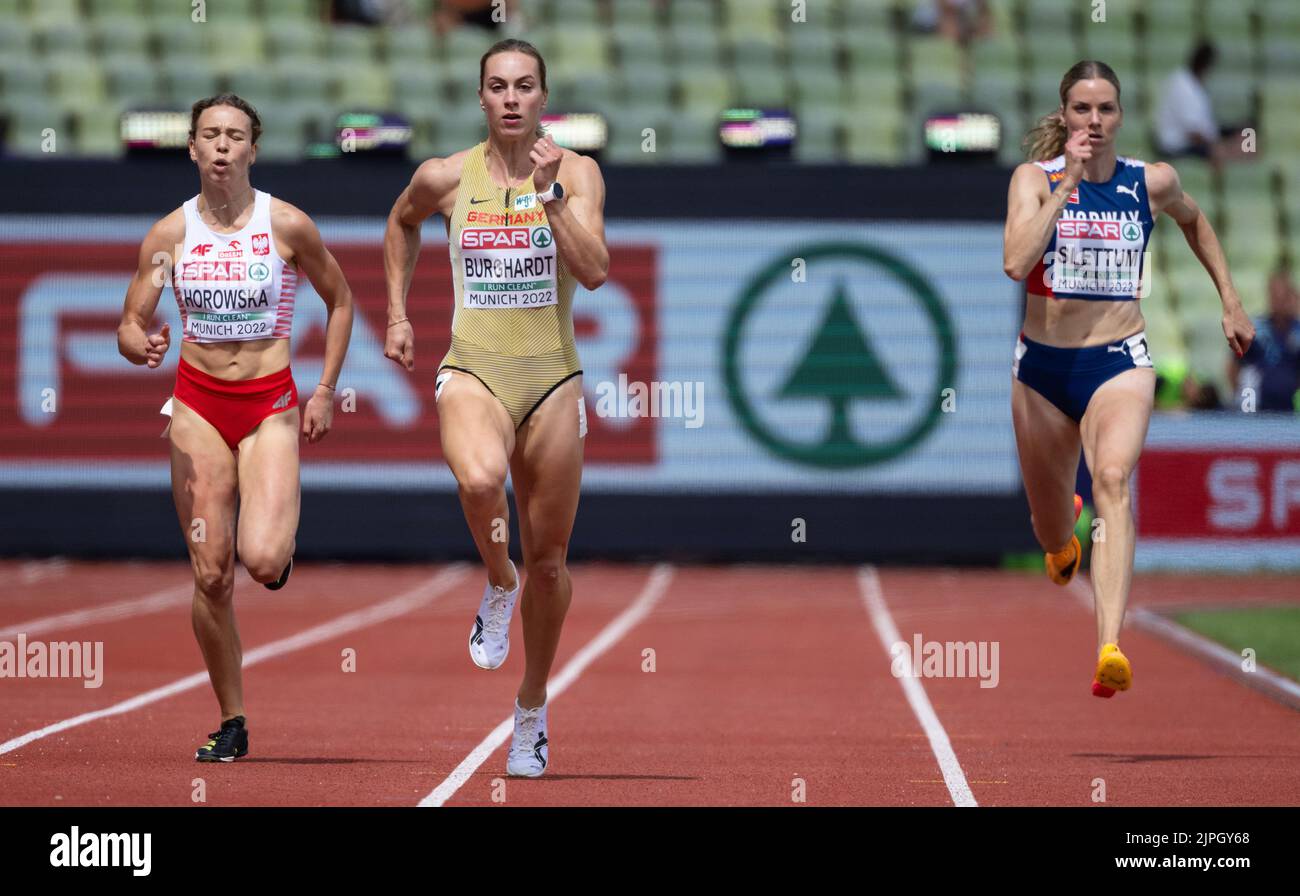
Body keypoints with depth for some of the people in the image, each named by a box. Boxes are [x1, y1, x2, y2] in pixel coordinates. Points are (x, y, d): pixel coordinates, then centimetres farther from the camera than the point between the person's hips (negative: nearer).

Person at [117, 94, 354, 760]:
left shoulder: (288, 226, -5)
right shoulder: (169, 234, -1)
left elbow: (339, 300, 9)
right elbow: (130, 326, 2)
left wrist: (326, 391, 3)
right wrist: (142, 346, -22)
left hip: (270, 406, -2)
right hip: (198, 405, 2)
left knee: (261, 560, -21)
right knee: (211, 575, -2)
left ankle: (282, 543, 18)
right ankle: (231, 723, 11)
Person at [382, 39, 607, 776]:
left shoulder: (576, 172, -1)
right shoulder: (446, 177, 2)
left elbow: (594, 271, -13)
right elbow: (402, 222, 24)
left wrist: (550, 193, -21)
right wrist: (397, 314, 19)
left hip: (553, 379, 1)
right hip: (474, 371, -1)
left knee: (548, 562, 8)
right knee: (480, 480, -36)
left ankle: (532, 710, 27)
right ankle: (498, 585, -4)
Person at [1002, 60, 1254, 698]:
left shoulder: (1151, 183, 1)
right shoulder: (1035, 178, -5)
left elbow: (1194, 221, 24)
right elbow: (1016, 262, -23)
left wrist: (1230, 302, 22)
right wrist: (1066, 184, -22)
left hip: (1120, 362, -1)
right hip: (1043, 364, 1)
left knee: (1113, 479, -30)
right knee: (1050, 530, 15)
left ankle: (1110, 646, -43)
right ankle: (1064, 542, 58)